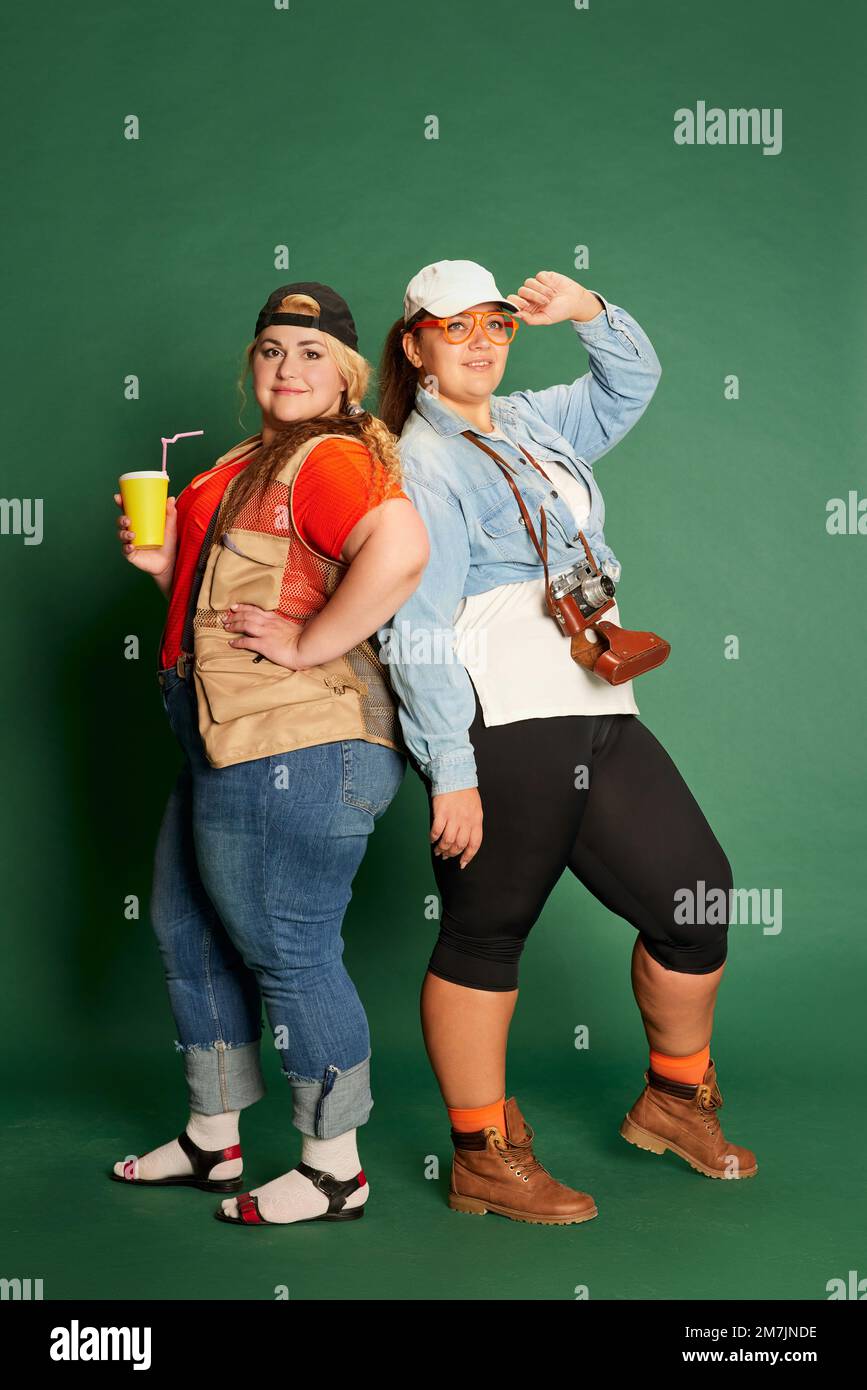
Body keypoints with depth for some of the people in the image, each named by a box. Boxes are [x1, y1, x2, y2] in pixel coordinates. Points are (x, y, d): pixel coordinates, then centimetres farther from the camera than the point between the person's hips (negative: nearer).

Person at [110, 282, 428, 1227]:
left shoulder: (332, 457, -14)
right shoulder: (248, 463, 19)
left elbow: (401, 549, -34)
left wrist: (309, 644, -26)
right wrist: (166, 561, 9)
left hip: (297, 748, -11)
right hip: (228, 743, 11)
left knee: (288, 952, -2)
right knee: (188, 932, 20)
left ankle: (334, 1171, 14)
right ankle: (213, 1142, 34)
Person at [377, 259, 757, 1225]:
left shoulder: (533, 423, 19)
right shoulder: (419, 464, -5)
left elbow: (634, 379, 33)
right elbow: (417, 635, -12)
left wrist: (586, 309, 12)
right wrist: (452, 774, -18)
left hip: (597, 715, 8)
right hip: (500, 732, -8)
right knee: (484, 937, 1)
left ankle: (674, 1099, 28)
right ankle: (485, 1159, 15)